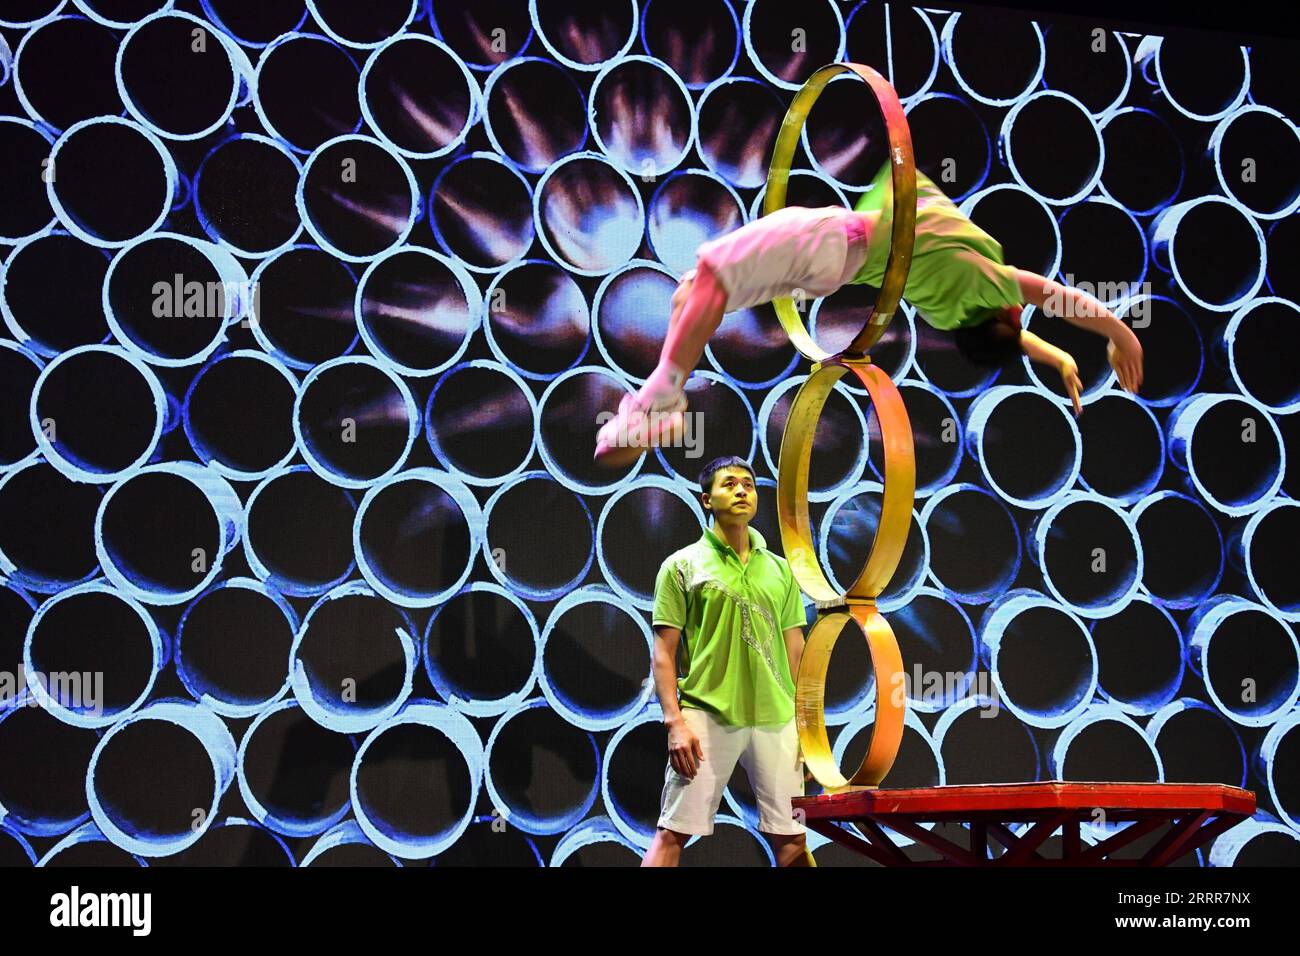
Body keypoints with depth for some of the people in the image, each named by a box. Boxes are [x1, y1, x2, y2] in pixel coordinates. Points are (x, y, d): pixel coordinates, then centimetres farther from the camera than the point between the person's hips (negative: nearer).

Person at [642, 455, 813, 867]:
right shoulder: (683, 565, 5)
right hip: (706, 716, -3)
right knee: (673, 833, -7)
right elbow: (664, 652, 1)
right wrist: (674, 721, -10)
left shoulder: (780, 570, 16)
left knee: (791, 838, 3)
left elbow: (795, 651, 16)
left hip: (776, 720, 4)